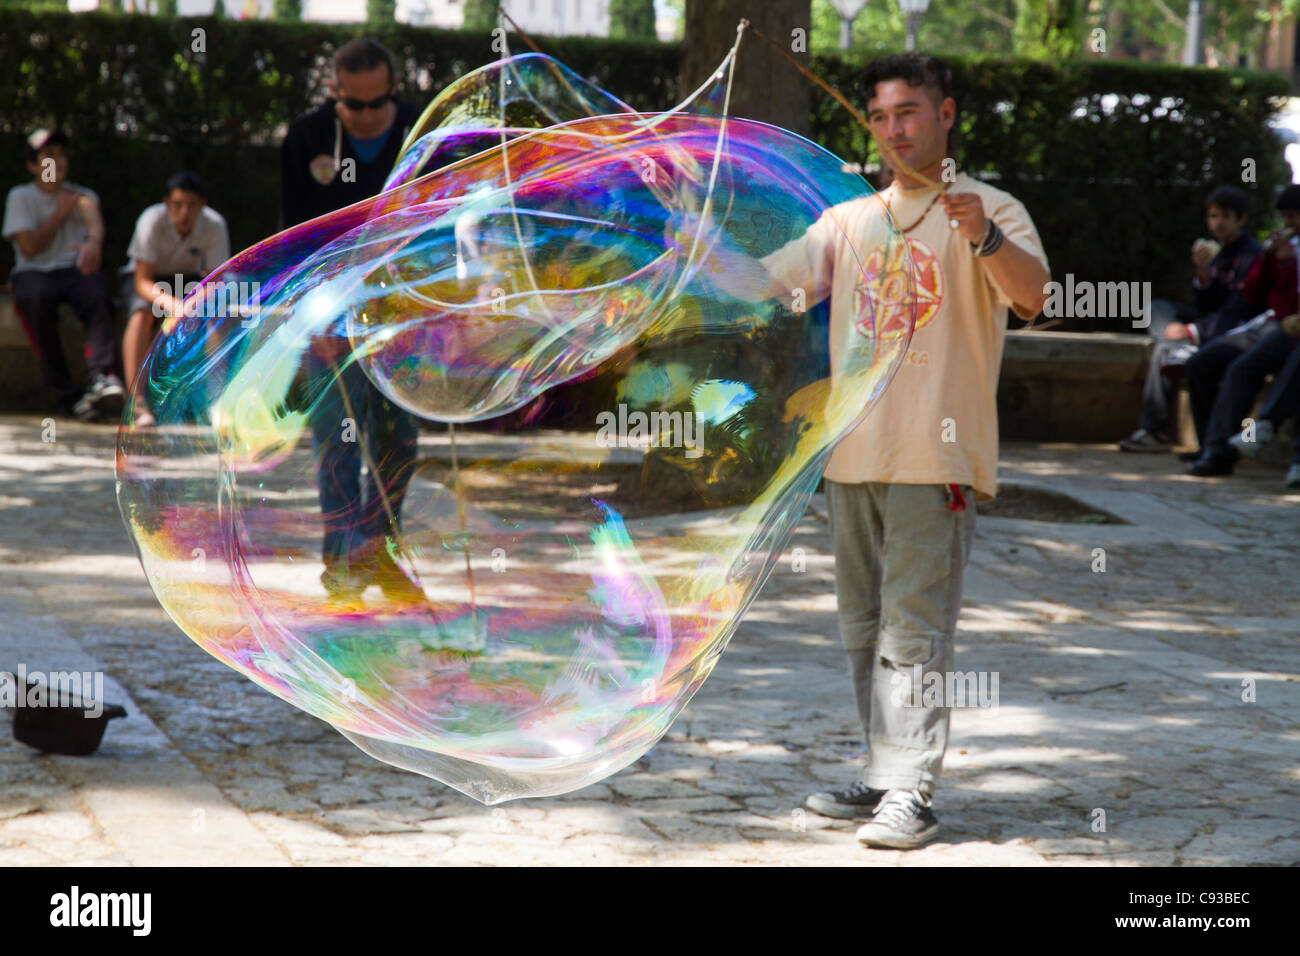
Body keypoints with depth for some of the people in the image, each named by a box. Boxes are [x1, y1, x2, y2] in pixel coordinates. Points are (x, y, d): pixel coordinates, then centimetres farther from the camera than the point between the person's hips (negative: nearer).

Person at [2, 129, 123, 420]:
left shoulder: (80, 195, 14)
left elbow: (94, 218, -13)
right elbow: (29, 247, -3)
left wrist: (94, 241, -38)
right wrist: (60, 213, 1)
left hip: (75, 269, 1)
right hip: (33, 273, -1)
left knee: (97, 294, -34)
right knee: (39, 298, -37)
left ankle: (102, 378, -51)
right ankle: (66, 394, -38)